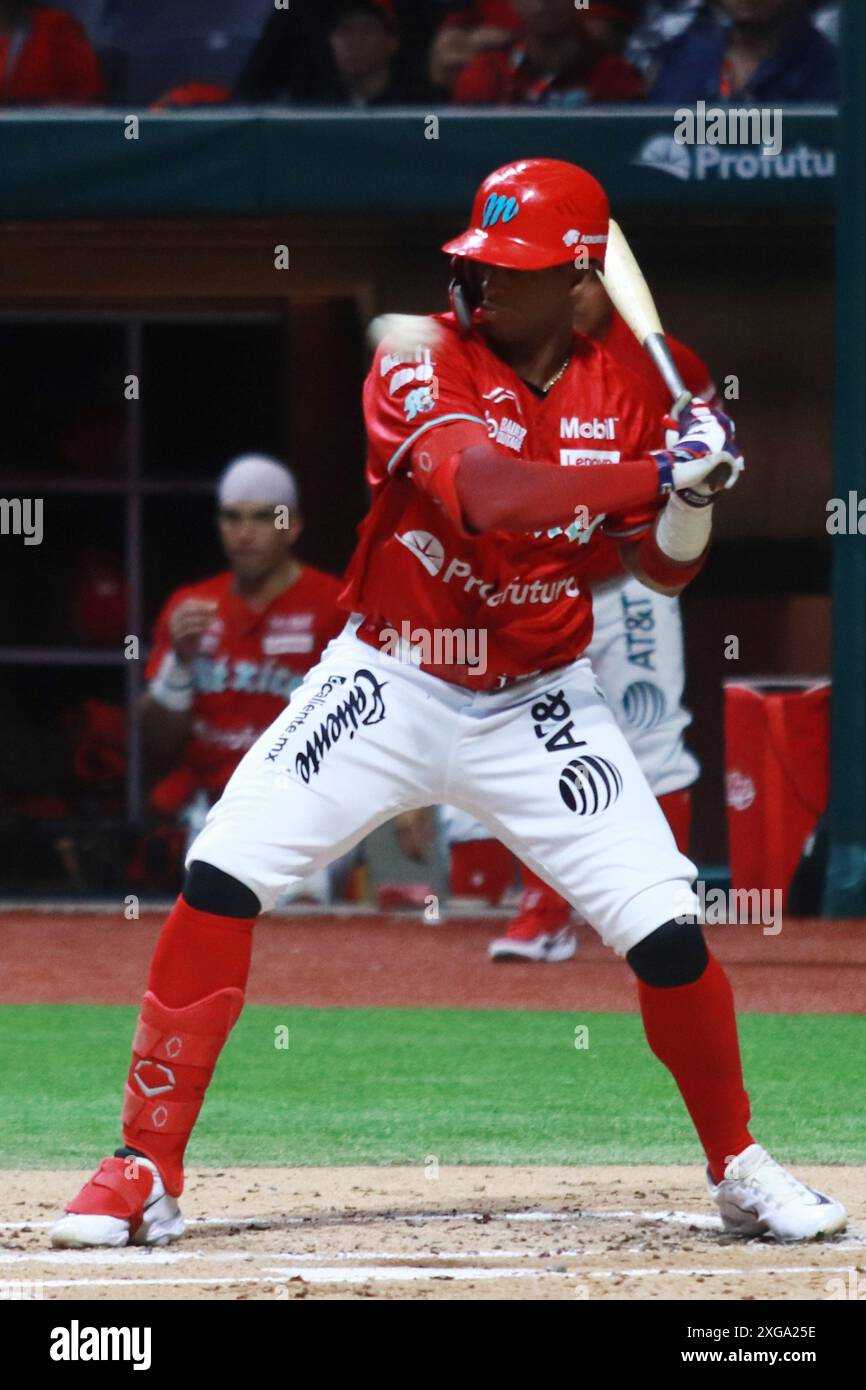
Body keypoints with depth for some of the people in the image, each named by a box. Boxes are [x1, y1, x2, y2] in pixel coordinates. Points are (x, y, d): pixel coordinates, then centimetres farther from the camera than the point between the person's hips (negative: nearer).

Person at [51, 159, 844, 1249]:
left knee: (666, 930, -9)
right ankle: (146, 1169, -8)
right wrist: (659, 471, -37)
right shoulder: (420, 366, -14)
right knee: (220, 879, -16)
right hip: (390, 687, -2)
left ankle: (737, 1168, 15)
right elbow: (484, 493, -32)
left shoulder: (619, 393, -1)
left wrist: (694, 500, -18)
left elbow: (664, 570, 3)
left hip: (538, 709, 2)